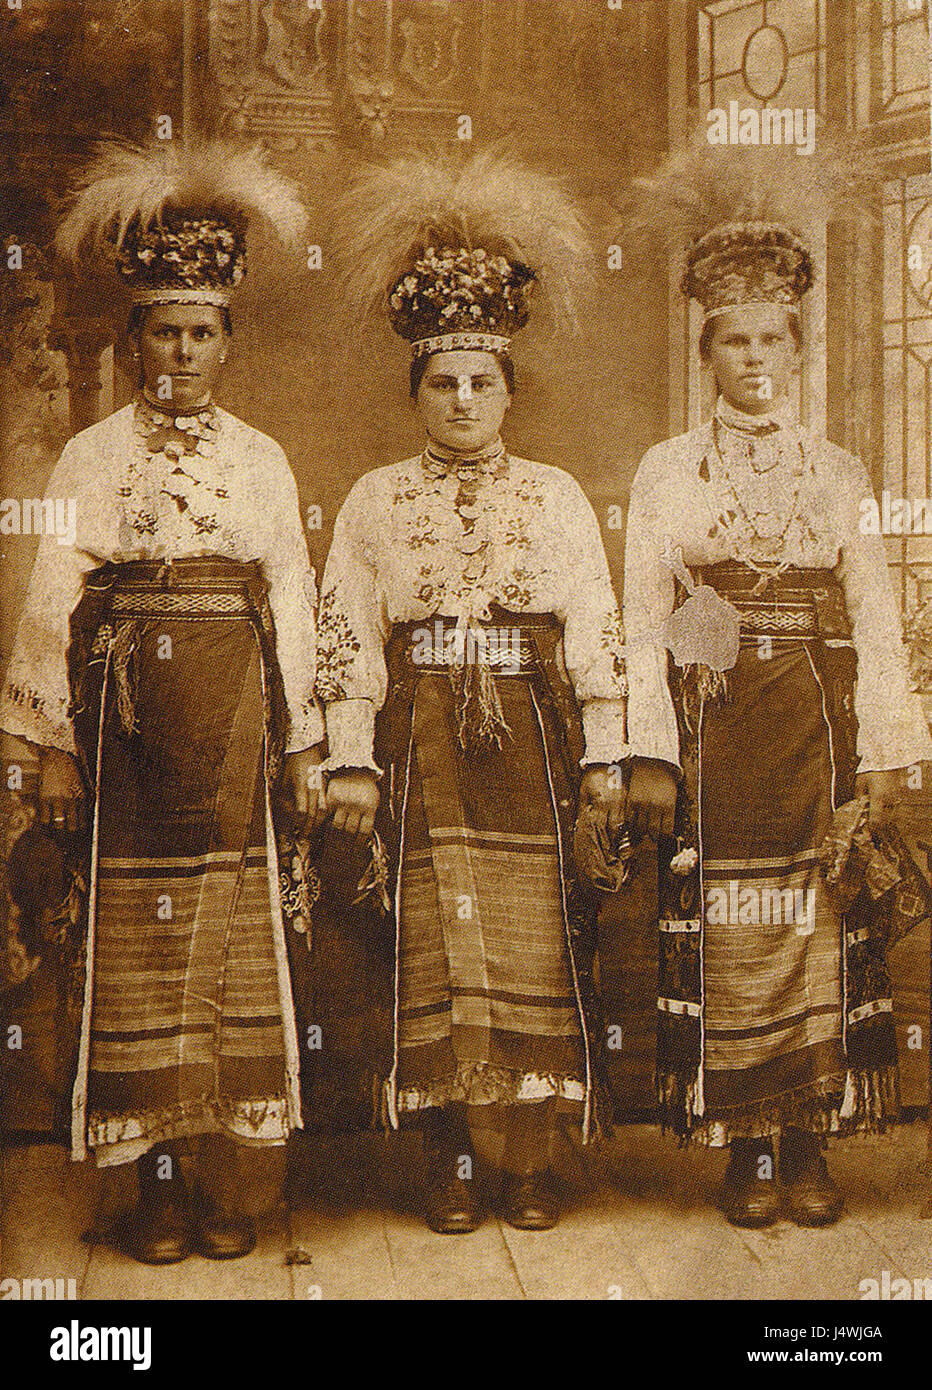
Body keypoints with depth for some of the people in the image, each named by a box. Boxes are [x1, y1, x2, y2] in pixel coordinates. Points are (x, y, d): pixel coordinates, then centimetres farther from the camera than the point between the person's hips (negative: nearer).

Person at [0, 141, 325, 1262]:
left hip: (231, 710, 2)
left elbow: (292, 603, 9)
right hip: (127, 711, -1)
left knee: (232, 912, 2)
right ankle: (157, 1179, 10)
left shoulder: (261, 459, 10)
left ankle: (224, 1173, 12)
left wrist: (301, 741, 6)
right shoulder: (92, 457, 5)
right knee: (138, 915, 0)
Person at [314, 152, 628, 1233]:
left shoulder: (556, 495, 10)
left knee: (535, 940, -2)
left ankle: (530, 1163, 8)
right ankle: (446, 1163, 10)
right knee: (432, 942, -1)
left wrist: (605, 754, 0)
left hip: (532, 737, 0)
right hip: (422, 740, 0)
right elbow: (345, 635, 4)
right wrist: (351, 758, -3)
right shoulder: (374, 498, 9)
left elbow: (597, 631, 7)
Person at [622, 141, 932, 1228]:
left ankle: (809, 1147, 14)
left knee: (822, 929, 1)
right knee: (725, 932, 0)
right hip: (715, 733, -1)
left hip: (818, 729, 1)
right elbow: (643, 621, 1)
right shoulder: (667, 471, 6)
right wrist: (648, 755, -8)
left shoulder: (838, 475, 10)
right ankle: (746, 1151, 13)